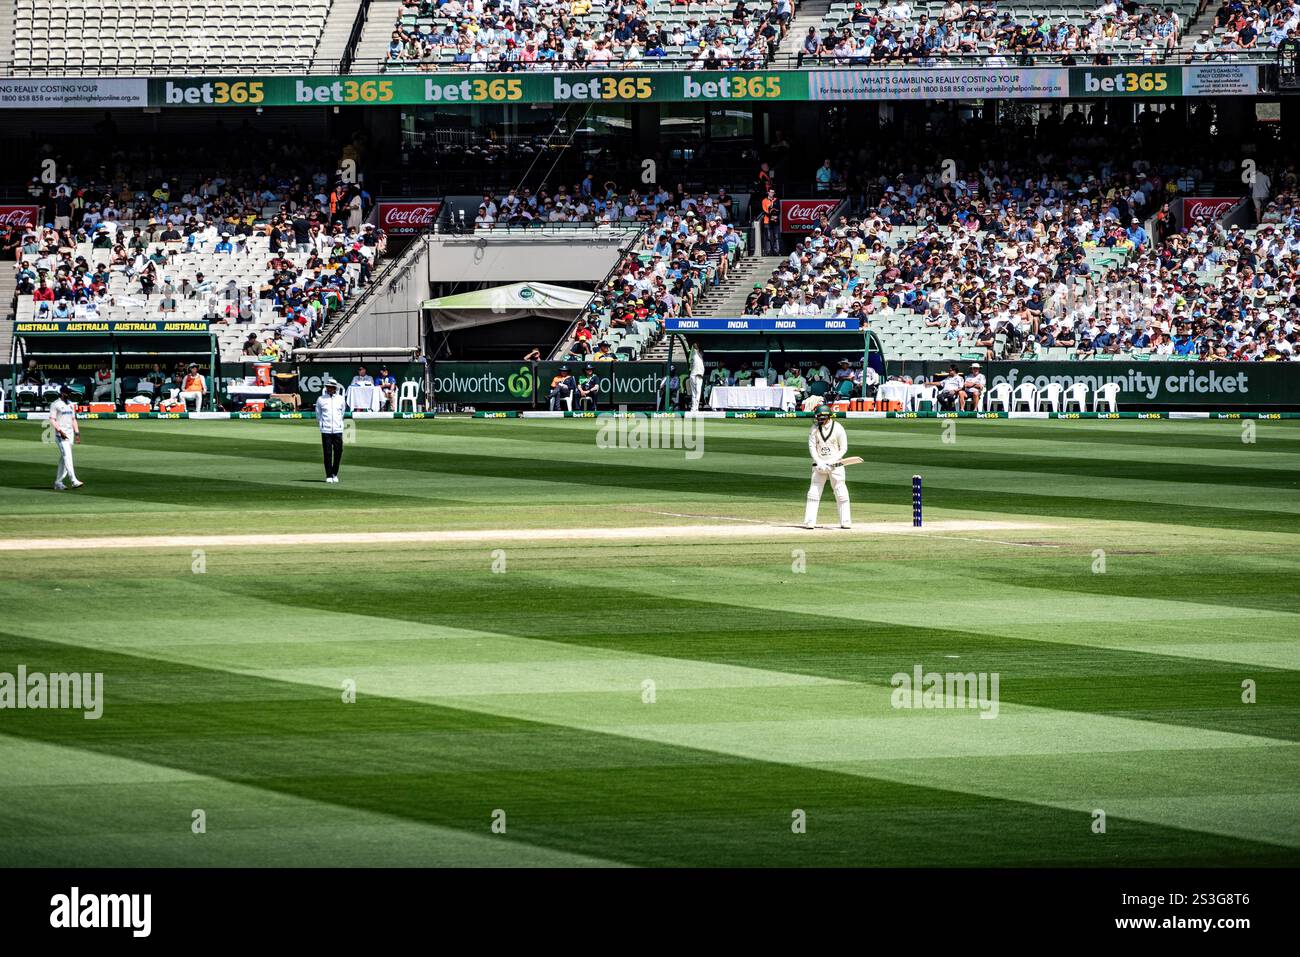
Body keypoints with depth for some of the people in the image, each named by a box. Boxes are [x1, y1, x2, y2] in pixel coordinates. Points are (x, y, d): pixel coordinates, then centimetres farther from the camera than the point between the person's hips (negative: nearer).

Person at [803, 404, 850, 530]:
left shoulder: (838, 428, -7)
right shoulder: (815, 428, 0)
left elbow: (843, 448, -6)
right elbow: (812, 447, -2)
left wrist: (831, 462, -16)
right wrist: (819, 462, -15)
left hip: (835, 466, -2)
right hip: (819, 465, 2)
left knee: (841, 493, -2)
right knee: (814, 492, -3)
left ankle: (845, 521, 5)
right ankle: (810, 521, -1)